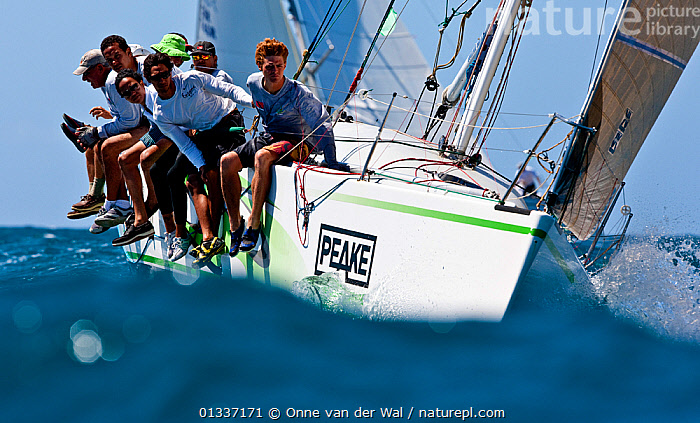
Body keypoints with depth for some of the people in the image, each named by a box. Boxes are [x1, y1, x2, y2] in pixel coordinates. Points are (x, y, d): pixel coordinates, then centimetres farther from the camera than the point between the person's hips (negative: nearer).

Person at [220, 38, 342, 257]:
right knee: (227, 161, -17)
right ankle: (235, 225, -9)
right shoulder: (253, 83, -4)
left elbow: (323, 125, -22)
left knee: (262, 157, -37)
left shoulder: (298, 93, -21)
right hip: (267, 137, 6)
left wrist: (331, 161, -29)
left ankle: (253, 225, -30)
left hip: (298, 143, -6)